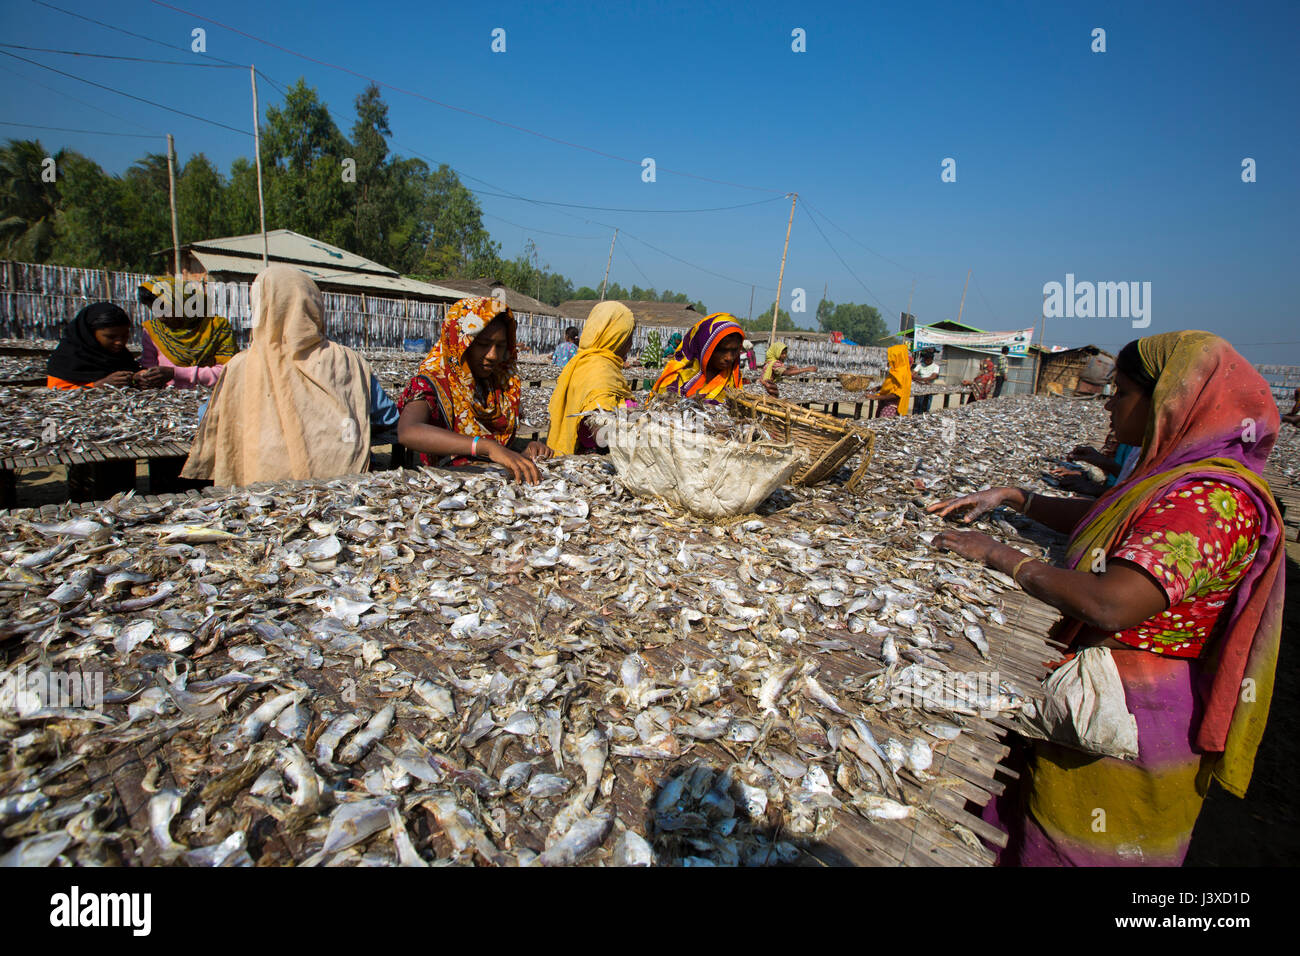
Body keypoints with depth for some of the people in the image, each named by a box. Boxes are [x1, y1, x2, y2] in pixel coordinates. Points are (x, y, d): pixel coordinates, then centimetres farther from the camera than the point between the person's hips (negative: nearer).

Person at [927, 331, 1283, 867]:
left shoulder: (1211, 497, -28)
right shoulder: (1185, 474, 5)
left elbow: (1109, 605, -38)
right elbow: (1100, 519, 21)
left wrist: (998, 555, -26)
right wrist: (1011, 498, 10)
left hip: (1133, 713, -9)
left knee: (1077, 848, 13)